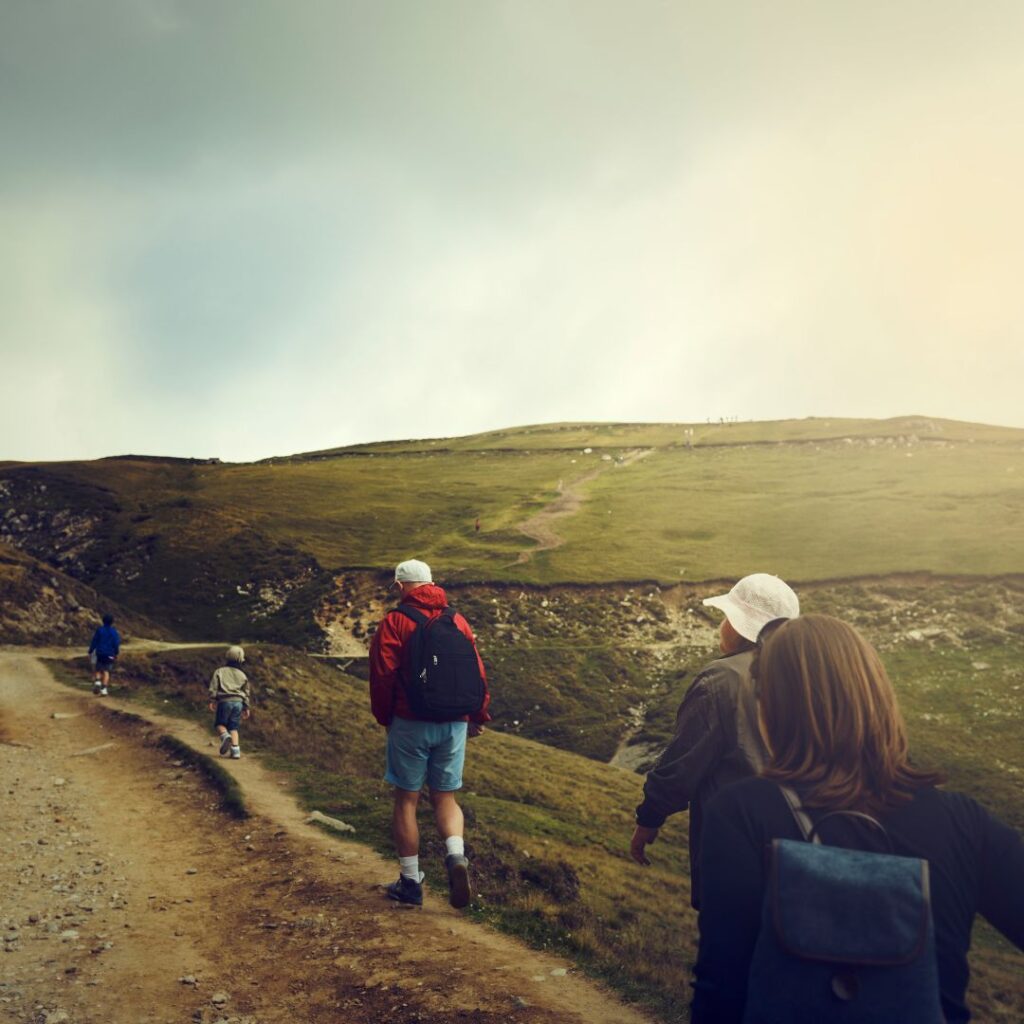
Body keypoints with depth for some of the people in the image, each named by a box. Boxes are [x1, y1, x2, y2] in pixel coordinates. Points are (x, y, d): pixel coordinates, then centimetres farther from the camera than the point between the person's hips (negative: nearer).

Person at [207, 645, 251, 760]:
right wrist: (246, 707, 19)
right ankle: (235, 750, -4)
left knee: (219, 723, 11)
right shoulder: (242, 675, 13)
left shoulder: (219, 672, 7)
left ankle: (225, 736, -21)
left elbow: (213, 687, -2)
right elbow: (246, 692, 14)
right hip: (238, 702, 3)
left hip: (224, 701, -3)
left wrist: (212, 700, -1)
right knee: (234, 727, 8)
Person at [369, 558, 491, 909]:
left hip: (411, 723, -4)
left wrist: (384, 717, 8)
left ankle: (410, 881, 11)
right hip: (454, 724, 4)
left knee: (406, 799, 7)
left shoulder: (395, 621, -5)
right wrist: (479, 716, 18)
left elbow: (383, 676, -8)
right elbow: (478, 672, 7)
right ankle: (456, 855, -12)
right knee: (445, 798, 13)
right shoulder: (457, 620, 8)